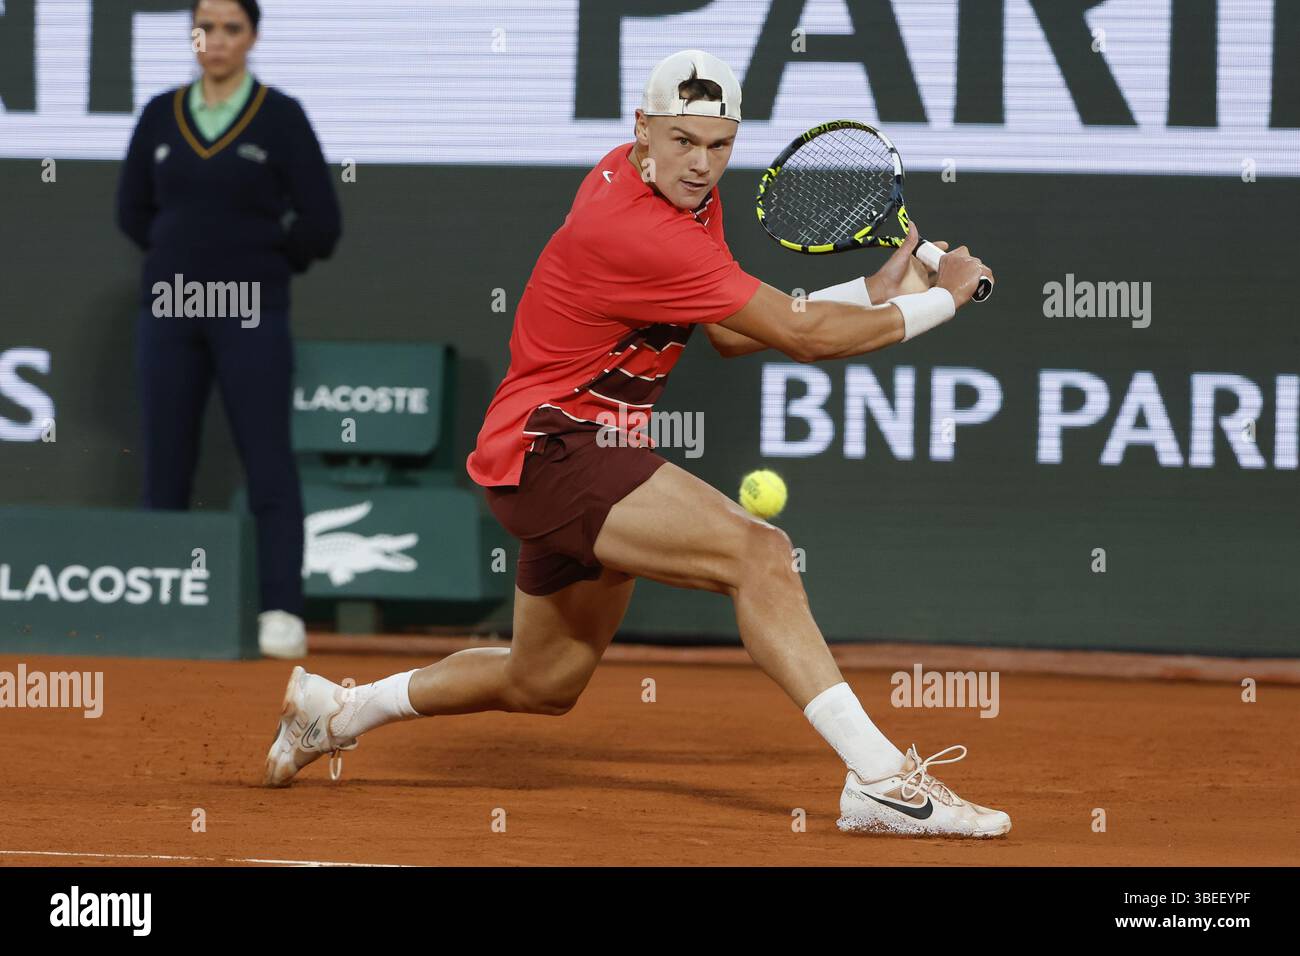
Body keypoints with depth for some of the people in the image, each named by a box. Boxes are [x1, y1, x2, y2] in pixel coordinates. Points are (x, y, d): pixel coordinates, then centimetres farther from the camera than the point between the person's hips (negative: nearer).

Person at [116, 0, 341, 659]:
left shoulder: (281, 118, -3)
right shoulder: (161, 116, 7)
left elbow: (319, 227, -3)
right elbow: (132, 211, 15)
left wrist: (258, 262, 6)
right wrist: (191, 254, 9)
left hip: (251, 315, -3)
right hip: (169, 313, 3)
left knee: (268, 466, -9)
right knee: (165, 469, 4)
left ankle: (282, 613, -12)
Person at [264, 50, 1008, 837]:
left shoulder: (687, 193, 4)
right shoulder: (638, 232, -26)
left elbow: (733, 333, 12)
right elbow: (806, 337, -23)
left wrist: (873, 291, 2)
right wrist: (943, 299, -12)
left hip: (589, 451, 11)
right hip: (549, 448, -11)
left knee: (545, 684, 24)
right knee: (757, 552, -28)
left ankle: (338, 709, 45)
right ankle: (880, 779, -34)